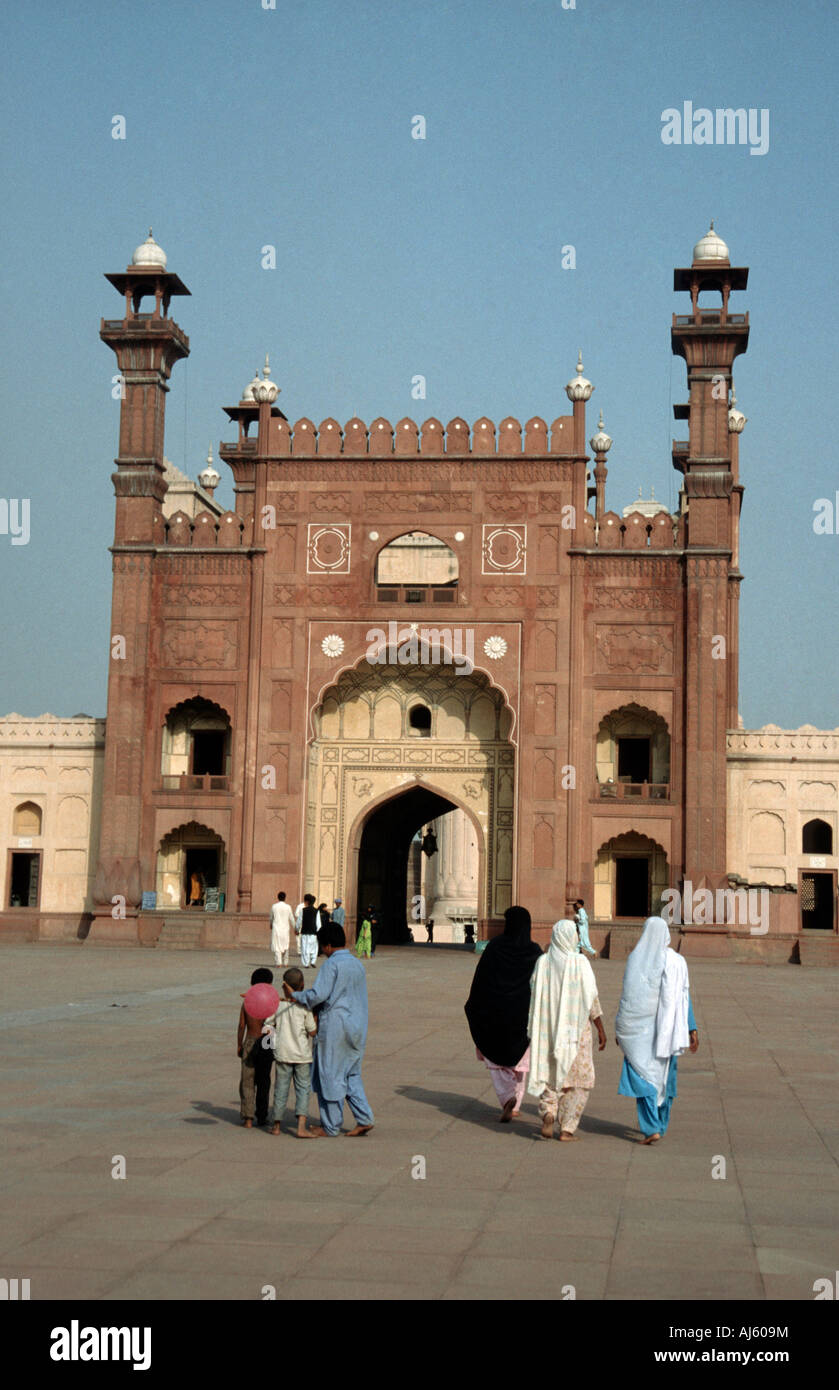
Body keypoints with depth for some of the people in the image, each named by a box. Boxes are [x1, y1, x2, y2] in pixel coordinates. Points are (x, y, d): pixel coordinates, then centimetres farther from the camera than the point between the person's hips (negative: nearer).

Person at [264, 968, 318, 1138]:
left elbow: (267, 1026, 1)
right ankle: (301, 1127, -10)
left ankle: (276, 1125, 21)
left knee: (281, 1088, 12)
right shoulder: (305, 1006, -11)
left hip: (282, 1053, 3)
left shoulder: (277, 1004, -2)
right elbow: (313, 1031, -8)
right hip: (302, 1054, -3)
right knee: (303, 1089, 1)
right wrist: (316, 1017, 7)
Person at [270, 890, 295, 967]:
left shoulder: (274, 906, -2)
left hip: (276, 928, -1)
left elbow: (271, 917, 12)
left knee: (277, 946, -1)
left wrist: (271, 924, 32)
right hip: (285, 929, 1)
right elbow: (291, 919, 3)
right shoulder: (288, 907, -2)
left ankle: (278, 963, -10)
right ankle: (285, 963, 16)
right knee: (285, 946, 13)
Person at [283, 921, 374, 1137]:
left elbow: (319, 994, -20)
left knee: (330, 1075, 3)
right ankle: (364, 1119, 7)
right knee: (351, 1074, 16)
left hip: (334, 1026, -7)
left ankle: (330, 1126, 9)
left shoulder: (332, 964, -13)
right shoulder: (358, 965, 11)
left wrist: (295, 995, -6)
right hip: (357, 1027, 7)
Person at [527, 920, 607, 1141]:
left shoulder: (542, 962, -2)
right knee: (578, 1079, 9)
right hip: (575, 1028, -3)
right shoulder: (580, 963, -12)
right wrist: (601, 1029, -4)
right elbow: (591, 999, -11)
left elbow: (533, 996, 2)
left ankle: (548, 1112, -7)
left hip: (548, 1027, 3)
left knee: (550, 1074, 18)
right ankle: (567, 1128, 5)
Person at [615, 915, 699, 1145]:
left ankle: (651, 1128, -15)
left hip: (638, 1028, -2)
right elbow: (684, 998, -5)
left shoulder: (635, 958, -5)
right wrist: (692, 1029, -1)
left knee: (643, 1075, -2)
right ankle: (661, 1125, 28)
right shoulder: (676, 961, -4)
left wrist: (620, 1028, 6)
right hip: (666, 1029, 2)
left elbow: (627, 995, -2)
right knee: (664, 1074, 17)